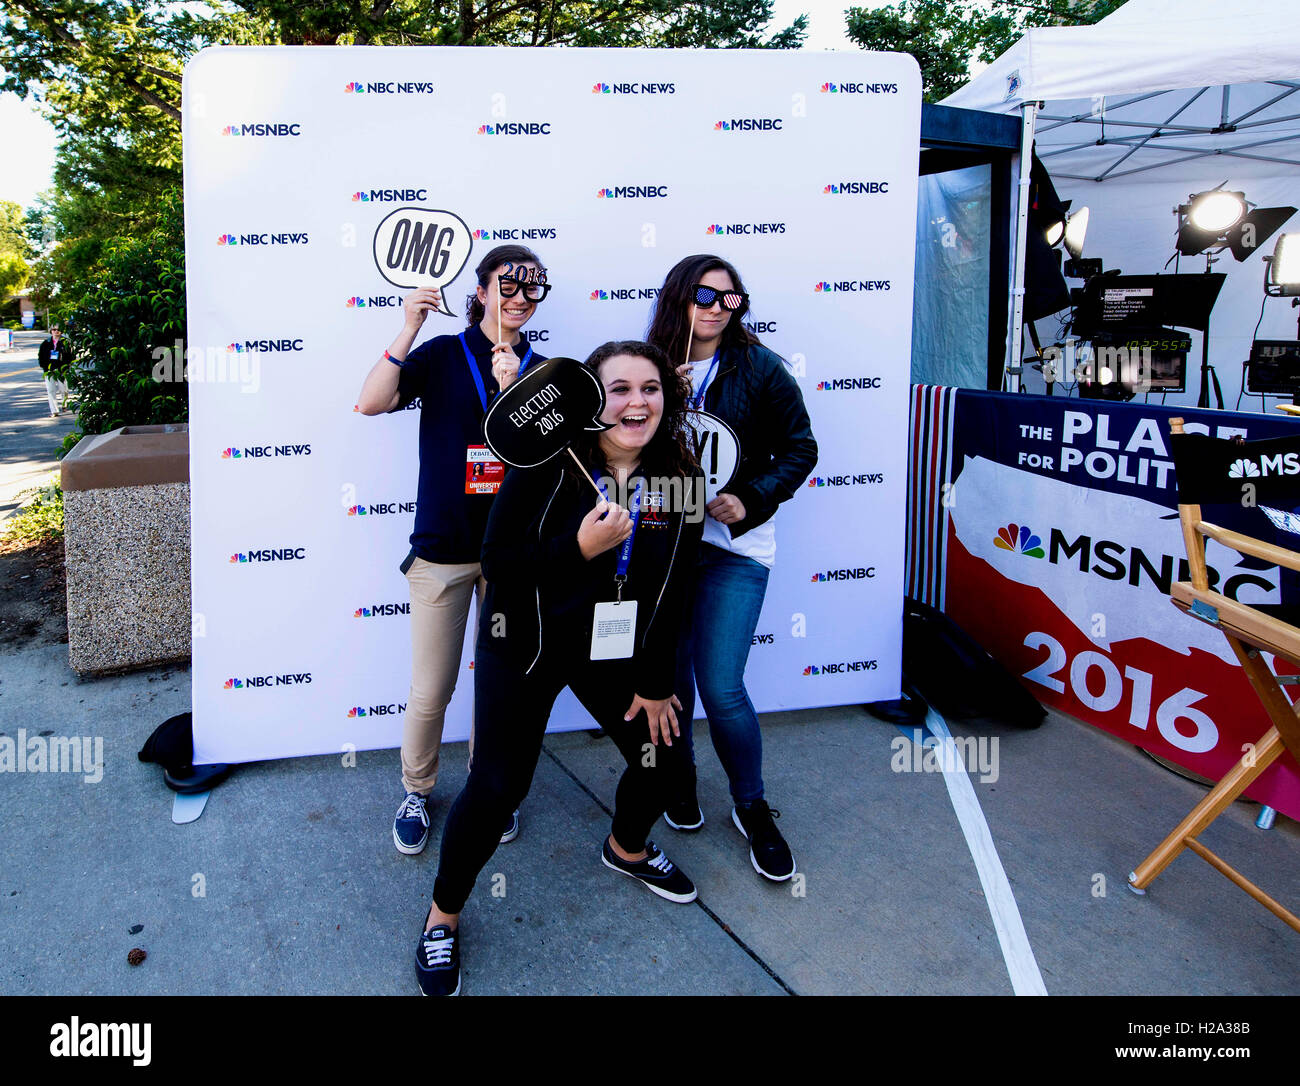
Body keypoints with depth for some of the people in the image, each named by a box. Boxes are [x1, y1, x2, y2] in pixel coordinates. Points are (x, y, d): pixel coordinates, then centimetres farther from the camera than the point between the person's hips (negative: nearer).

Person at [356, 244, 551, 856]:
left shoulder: (540, 371, 6)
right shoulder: (441, 355, -1)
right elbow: (371, 403, -15)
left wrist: (513, 390, -18)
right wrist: (409, 329, -20)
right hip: (442, 548, -2)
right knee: (430, 690, 3)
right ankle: (416, 792, 27)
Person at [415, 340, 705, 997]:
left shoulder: (679, 477, -8)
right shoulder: (545, 462, -19)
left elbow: (672, 590, -1)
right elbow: (497, 564, -18)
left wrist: (655, 683, 2)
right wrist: (580, 547, -32)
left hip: (616, 647, 4)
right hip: (525, 646, -4)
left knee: (664, 759, 11)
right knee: (498, 786, -7)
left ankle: (626, 849, 46)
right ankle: (442, 916, 19)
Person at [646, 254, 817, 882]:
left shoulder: (759, 369, -2)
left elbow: (799, 448, 0)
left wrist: (750, 500, -14)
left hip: (733, 547, -3)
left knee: (721, 688, -8)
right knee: (671, 675, 13)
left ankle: (752, 807, 17)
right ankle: (681, 780, 38)